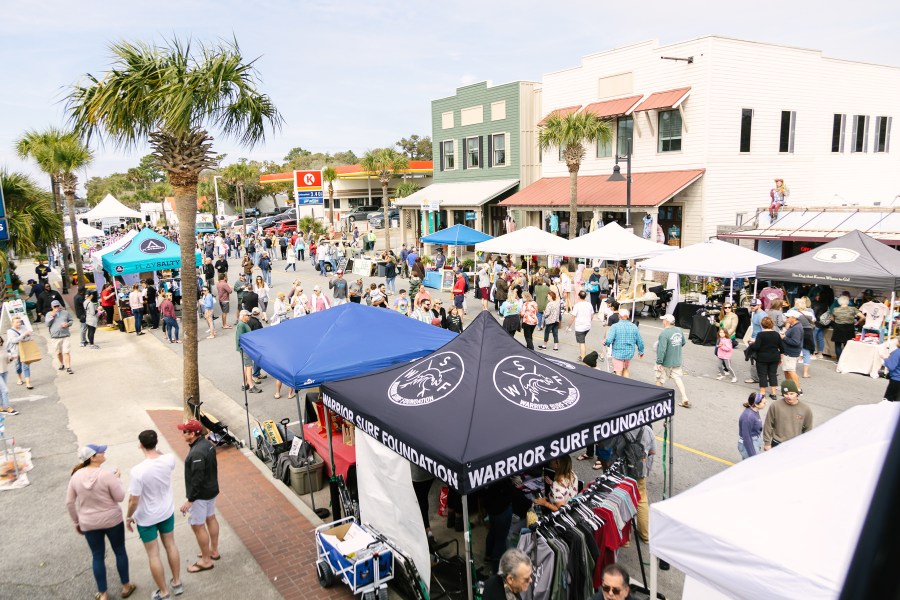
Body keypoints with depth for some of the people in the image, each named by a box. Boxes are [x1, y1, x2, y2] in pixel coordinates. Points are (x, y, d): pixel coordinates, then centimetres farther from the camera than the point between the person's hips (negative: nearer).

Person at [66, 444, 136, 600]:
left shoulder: (76, 476, -8)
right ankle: (126, 586, 30)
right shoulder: (107, 474, -22)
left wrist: (76, 522, 13)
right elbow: (120, 497, -15)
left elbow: (69, 502, 0)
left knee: (98, 557, 17)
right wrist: (117, 479, -2)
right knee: (120, 552, 16)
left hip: (89, 524, 3)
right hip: (112, 520, -3)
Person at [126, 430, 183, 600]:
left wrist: (129, 517, -5)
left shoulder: (138, 470, -31)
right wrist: (156, 448, 3)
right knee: (170, 546, 23)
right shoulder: (169, 460, -17)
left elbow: (133, 500, -22)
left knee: (153, 554, 13)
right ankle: (177, 583, 38)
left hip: (146, 518, -4)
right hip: (167, 512, 5)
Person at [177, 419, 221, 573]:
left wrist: (190, 500, -21)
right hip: (211, 489, 10)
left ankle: (206, 561, 15)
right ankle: (214, 550, 38)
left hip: (201, 494, -10)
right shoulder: (207, 443, 0)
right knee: (211, 518, 22)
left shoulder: (197, 453, -29)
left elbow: (197, 479, -28)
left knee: (197, 525, 4)